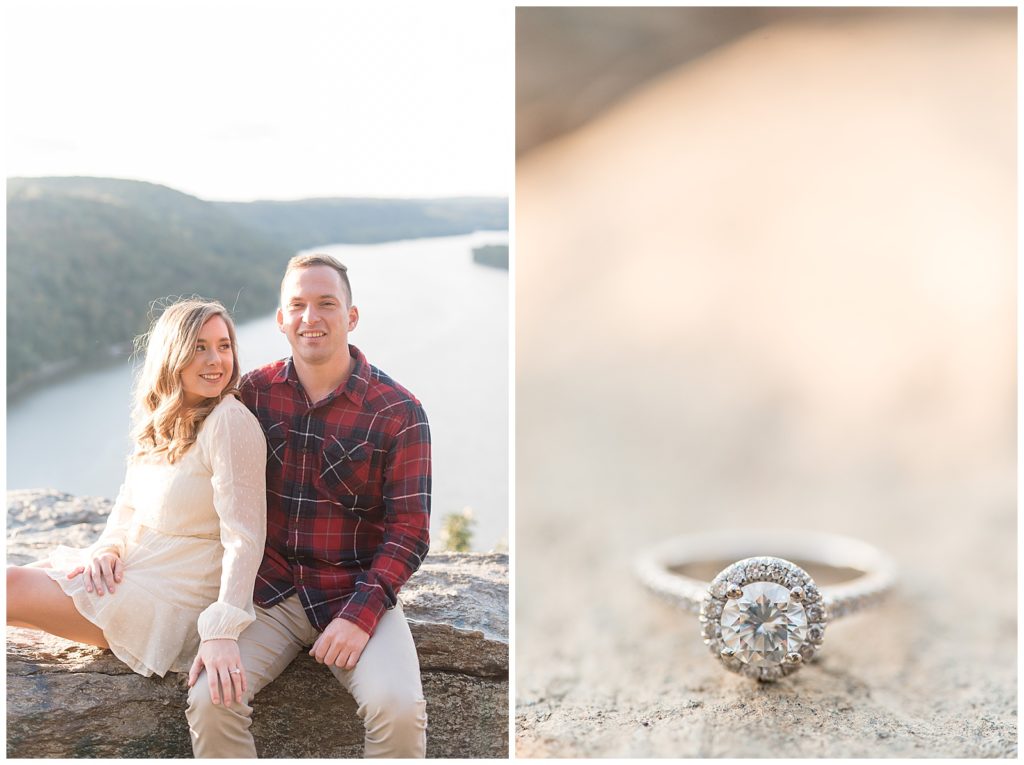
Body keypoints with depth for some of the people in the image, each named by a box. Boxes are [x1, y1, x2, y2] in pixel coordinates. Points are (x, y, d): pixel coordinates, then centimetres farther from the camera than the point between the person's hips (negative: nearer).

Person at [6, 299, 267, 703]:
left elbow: (244, 538, -24)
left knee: (13, 585, -13)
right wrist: (107, 550, -6)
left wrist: (222, 632, -31)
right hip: (125, 576, 8)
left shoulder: (229, 421, -19)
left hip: (174, 602, -8)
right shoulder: (158, 420, 8)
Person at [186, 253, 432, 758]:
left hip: (358, 593, -2)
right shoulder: (255, 391, 4)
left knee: (399, 711, -26)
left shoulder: (398, 412, -6)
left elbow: (410, 531, -5)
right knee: (209, 701, -22)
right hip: (268, 592, 2)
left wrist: (361, 613, -16)